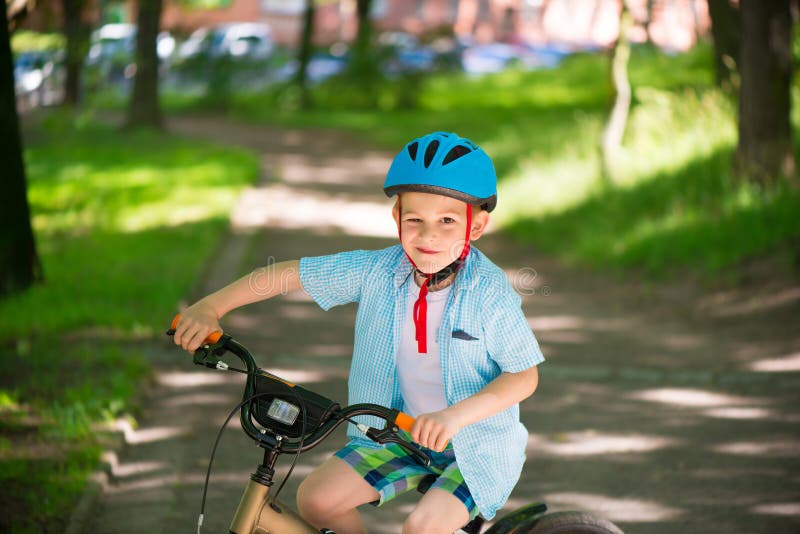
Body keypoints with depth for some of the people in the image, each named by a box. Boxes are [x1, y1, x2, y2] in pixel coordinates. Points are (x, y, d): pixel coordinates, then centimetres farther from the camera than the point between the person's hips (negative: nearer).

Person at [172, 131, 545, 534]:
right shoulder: (376, 271, -11)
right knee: (316, 498, -6)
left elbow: (525, 375, -19)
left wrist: (454, 416, -34)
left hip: (477, 444, -5)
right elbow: (289, 274, -4)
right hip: (400, 430, 5)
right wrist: (210, 308, -12)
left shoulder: (489, 293, -22)